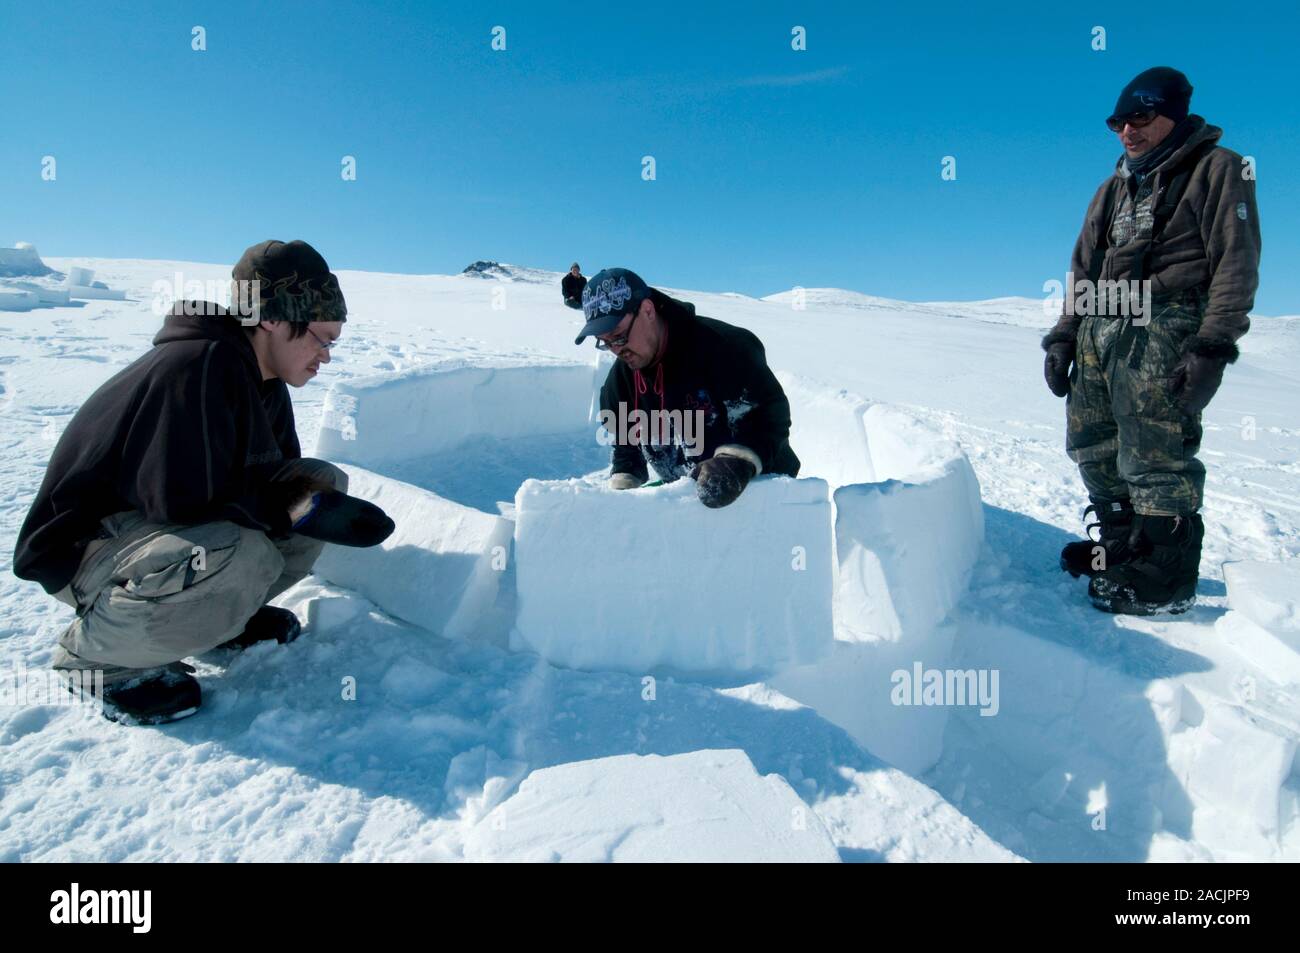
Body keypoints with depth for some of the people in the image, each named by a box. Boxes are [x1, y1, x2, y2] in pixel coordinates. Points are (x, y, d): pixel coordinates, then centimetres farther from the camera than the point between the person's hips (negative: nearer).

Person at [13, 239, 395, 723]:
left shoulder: (264, 381, 1)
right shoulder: (196, 368, -27)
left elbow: (269, 477, 6)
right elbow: (184, 501, -32)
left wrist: (318, 498, -15)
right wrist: (302, 511, -28)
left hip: (169, 530, 8)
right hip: (86, 545, -8)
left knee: (326, 483, -6)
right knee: (237, 558, -39)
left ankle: (222, 608, 6)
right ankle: (90, 654, -10)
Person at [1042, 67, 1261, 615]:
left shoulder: (1216, 169, 4)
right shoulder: (1114, 188, 23)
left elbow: (1236, 264, -5)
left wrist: (1213, 346, -16)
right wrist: (1064, 337, 12)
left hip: (1164, 329, -7)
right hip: (1100, 330, 7)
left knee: (1153, 456, -11)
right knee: (1093, 449, 7)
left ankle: (1165, 578, -2)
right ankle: (1121, 547, 21)